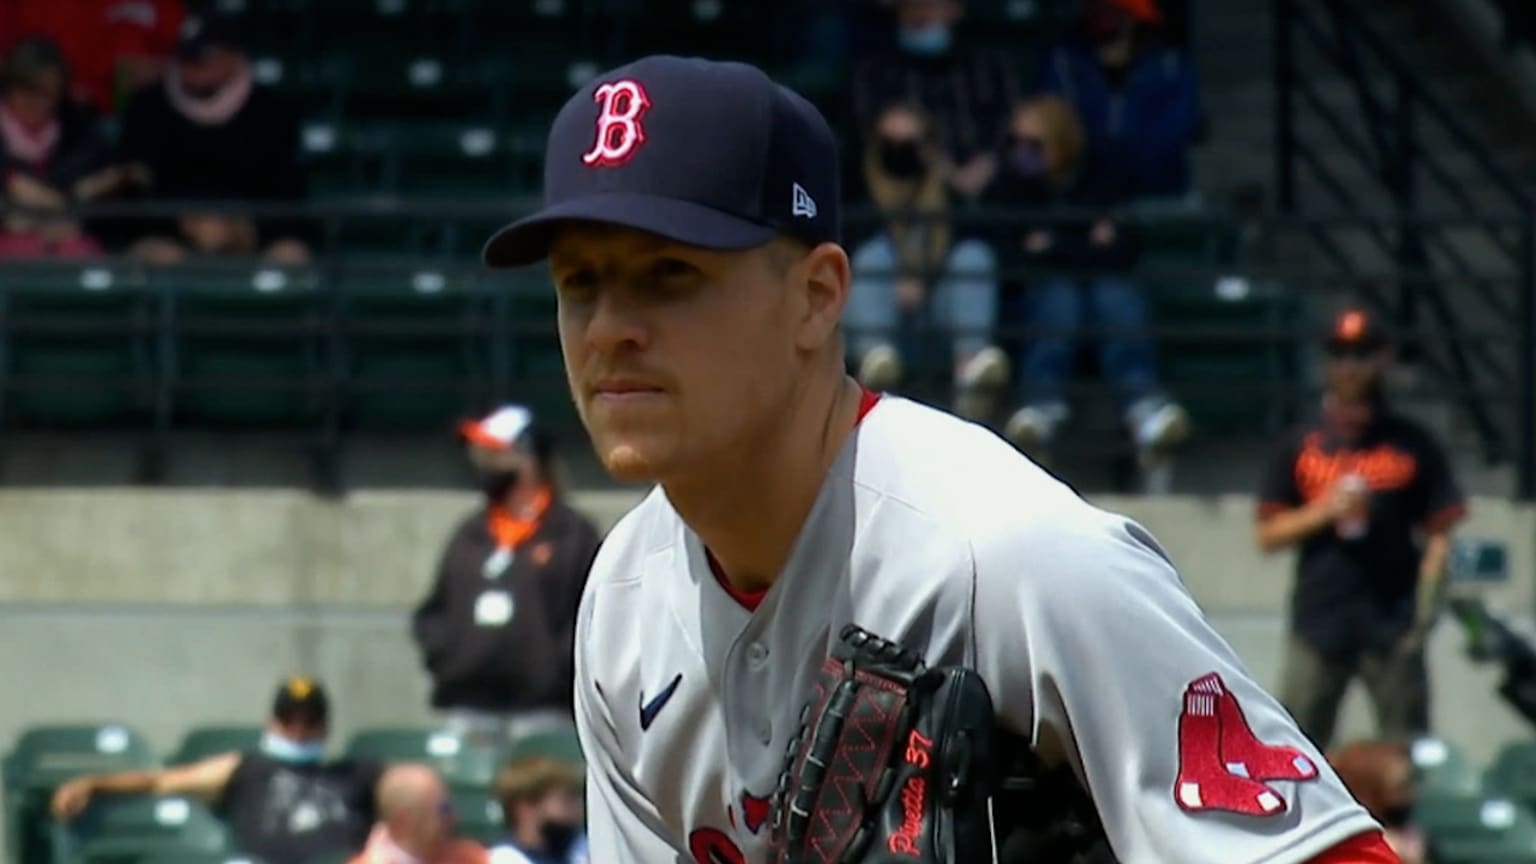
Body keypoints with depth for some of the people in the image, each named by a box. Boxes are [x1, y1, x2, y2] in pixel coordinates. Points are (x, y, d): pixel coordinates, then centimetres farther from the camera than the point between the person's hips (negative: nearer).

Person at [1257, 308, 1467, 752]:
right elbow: (1267, 534, 7)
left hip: (1393, 627, -1)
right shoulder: (1300, 447, 10)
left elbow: (1439, 534, 4)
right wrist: (1323, 512, -9)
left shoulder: (1414, 445, 7)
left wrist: (1426, 606, -9)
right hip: (1319, 621, 1)